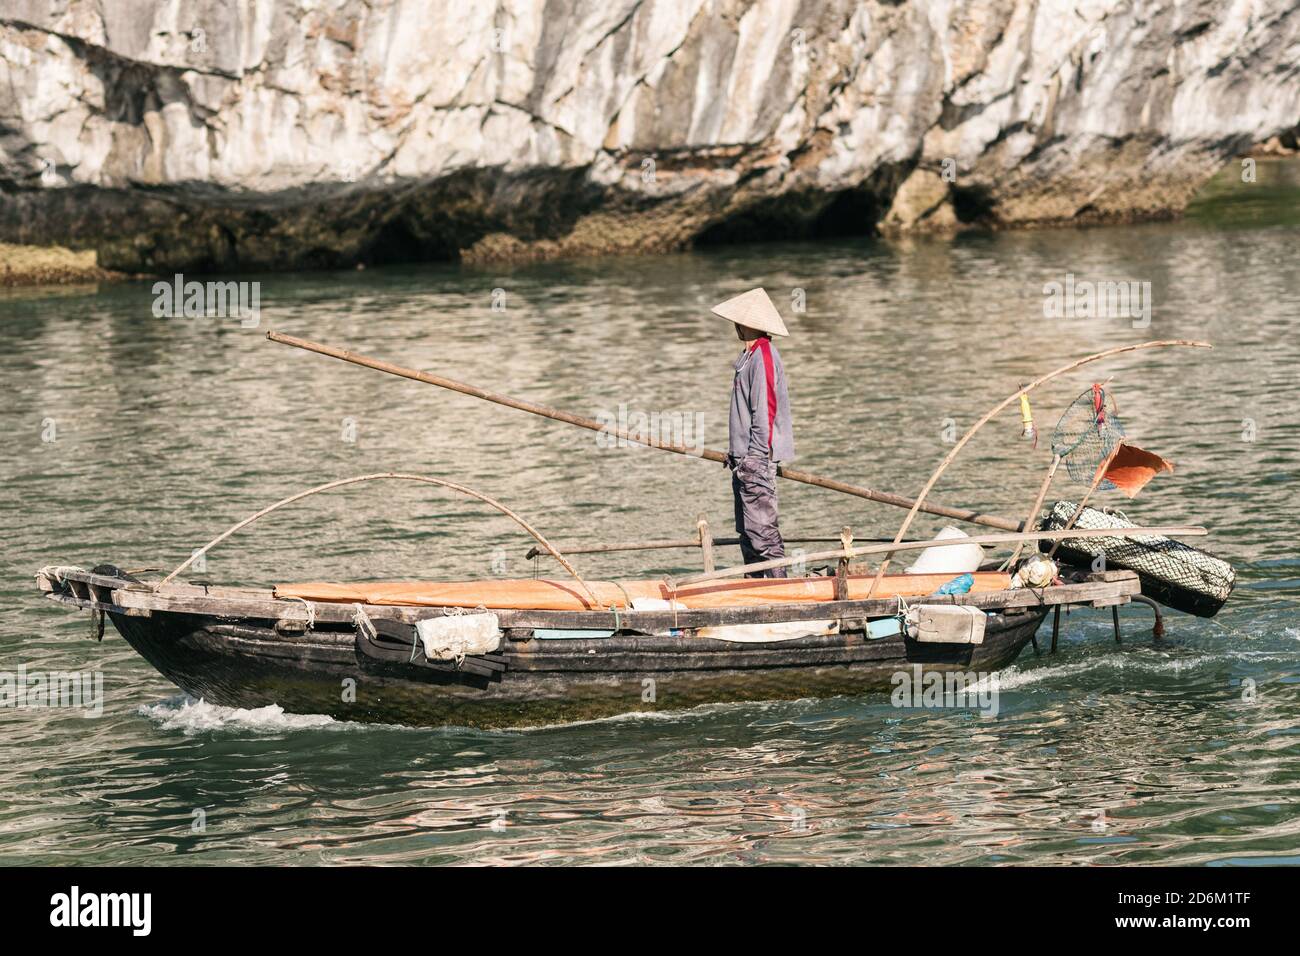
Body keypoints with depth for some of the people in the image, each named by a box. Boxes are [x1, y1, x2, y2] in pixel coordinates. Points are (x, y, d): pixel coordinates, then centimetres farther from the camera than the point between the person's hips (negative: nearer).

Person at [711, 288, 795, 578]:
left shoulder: (763, 356, -15)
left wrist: (755, 456, -20)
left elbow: (765, 410, -19)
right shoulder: (750, 355, 17)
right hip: (746, 458, 11)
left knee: (761, 528, -11)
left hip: (757, 458, -11)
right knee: (747, 531, 13)